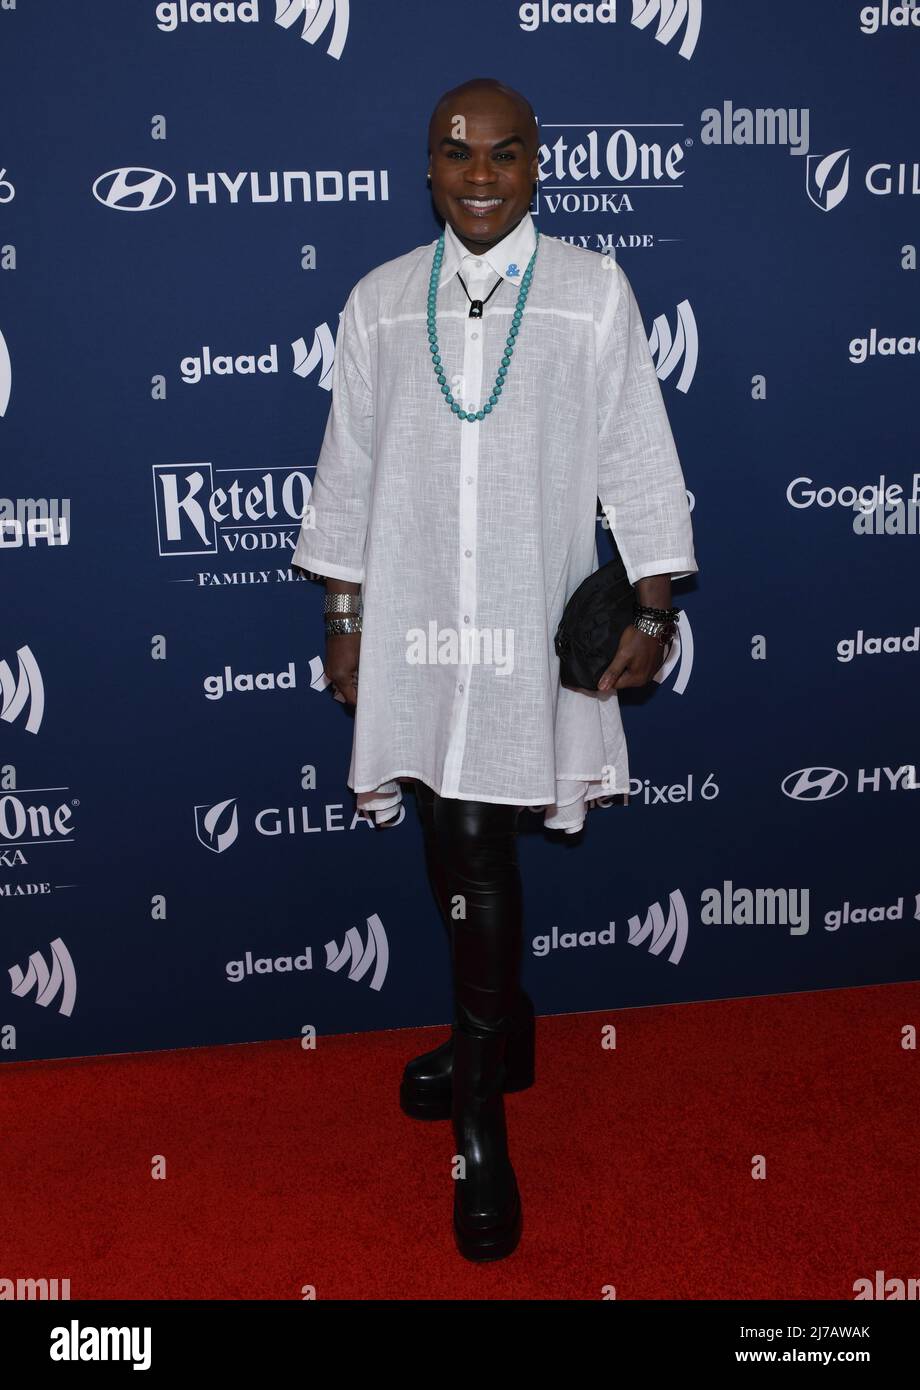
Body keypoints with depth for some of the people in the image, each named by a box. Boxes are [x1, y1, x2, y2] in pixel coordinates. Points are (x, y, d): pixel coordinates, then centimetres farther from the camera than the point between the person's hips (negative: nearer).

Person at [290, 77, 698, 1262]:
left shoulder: (592, 291, 2)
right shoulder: (380, 301, 8)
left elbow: (637, 454, 2)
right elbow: (351, 464, 11)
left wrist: (653, 603, -3)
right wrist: (343, 613, 10)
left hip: (533, 625, -3)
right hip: (413, 621, 3)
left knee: (477, 849, -6)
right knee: (457, 850, 11)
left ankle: (480, 1129, 8)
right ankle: (500, 1033, 35)